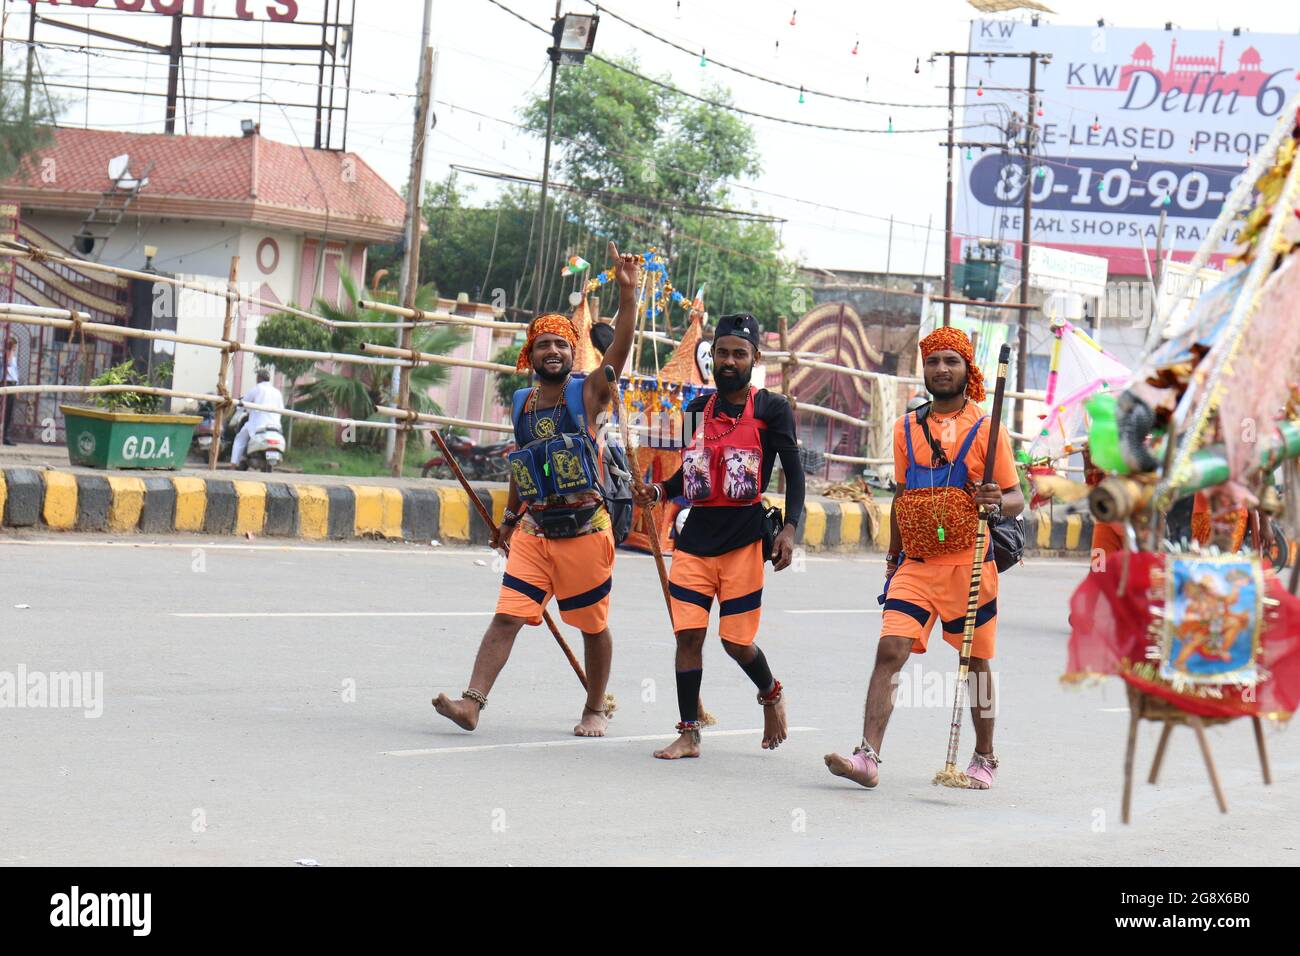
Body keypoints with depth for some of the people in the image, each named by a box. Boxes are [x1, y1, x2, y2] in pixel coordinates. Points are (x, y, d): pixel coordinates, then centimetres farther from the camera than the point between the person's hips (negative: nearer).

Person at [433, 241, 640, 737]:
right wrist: (510, 519, 26)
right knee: (506, 616, -8)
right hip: (534, 530, 3)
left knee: (594, 626, 8)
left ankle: (595, 710, 24)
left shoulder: (588, 394, -4)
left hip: (585, 531, -3)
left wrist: (627, 292, -29)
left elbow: (620, 348, -18)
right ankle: (472, 702, -13)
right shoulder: (522, 403, 9)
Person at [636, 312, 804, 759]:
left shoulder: (771, 408, -1)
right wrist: (659, 491, 3)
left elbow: (794, 473, -2)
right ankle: (688, 734, 1)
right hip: (696, 534, 4)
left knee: (736, 640, -2)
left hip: (744, 536, -4)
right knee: (688, 633, -4)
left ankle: (771, 694, 29)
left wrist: (789, 528, -14)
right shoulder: (699, 408, 13)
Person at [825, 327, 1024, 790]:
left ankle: (984, 757, 26)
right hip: (916, 564, 3)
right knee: (890, 651, -13)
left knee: (976, 661, 9)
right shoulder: (907, 429, 11)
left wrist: (997, 502, -23)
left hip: (969, 562, -3)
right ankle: (868, 757, -20)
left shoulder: (985, 429, 0)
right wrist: (893, 556, 23)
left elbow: (1016, 499, 0)